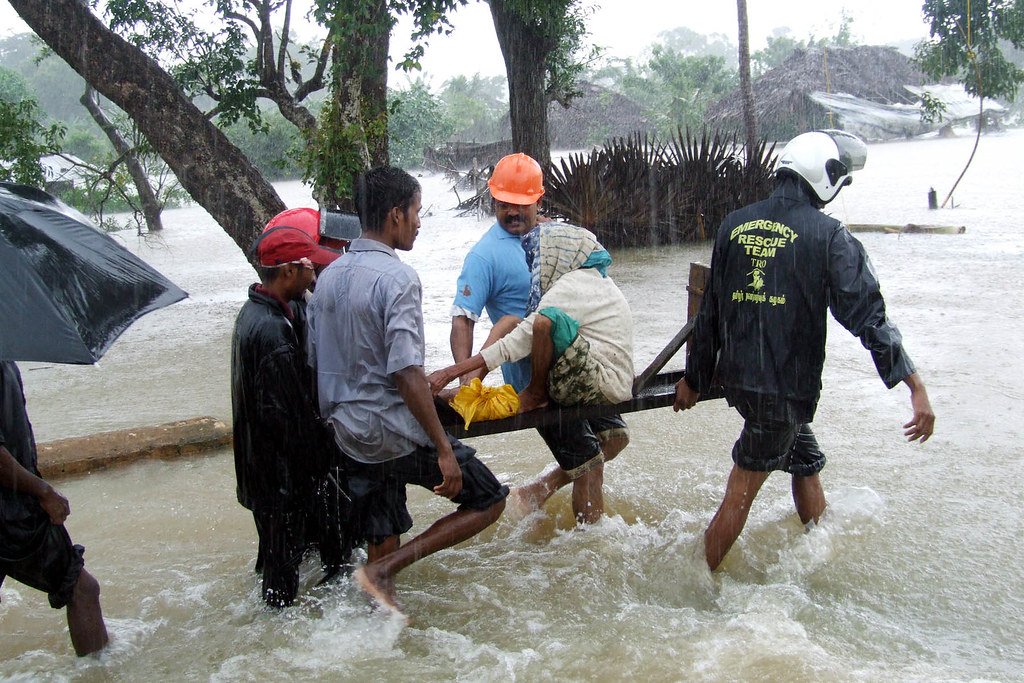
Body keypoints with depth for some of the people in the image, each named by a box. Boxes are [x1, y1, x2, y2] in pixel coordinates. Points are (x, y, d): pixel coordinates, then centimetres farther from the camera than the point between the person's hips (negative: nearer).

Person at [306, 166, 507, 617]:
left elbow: (317, 362, 12)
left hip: (349, 435, 8)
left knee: (382, 543, 19)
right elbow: (406, 375, -24)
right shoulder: (397, 278, -18)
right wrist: (443, 449, -19)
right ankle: (382, 573, 0)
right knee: (488, 500, 7)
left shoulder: (328, 276, 7)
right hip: (396, 433, -8)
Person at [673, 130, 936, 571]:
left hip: (737, 377, 7)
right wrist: (915, 387, -11)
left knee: (805, 461, 26)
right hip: (786, 386, -6)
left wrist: (694, 378, 20)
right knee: (741, 492, 5)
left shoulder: (735, 225, 6)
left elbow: (710, 311, 11)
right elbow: (868, 316, -14)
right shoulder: (828, 236, -10)